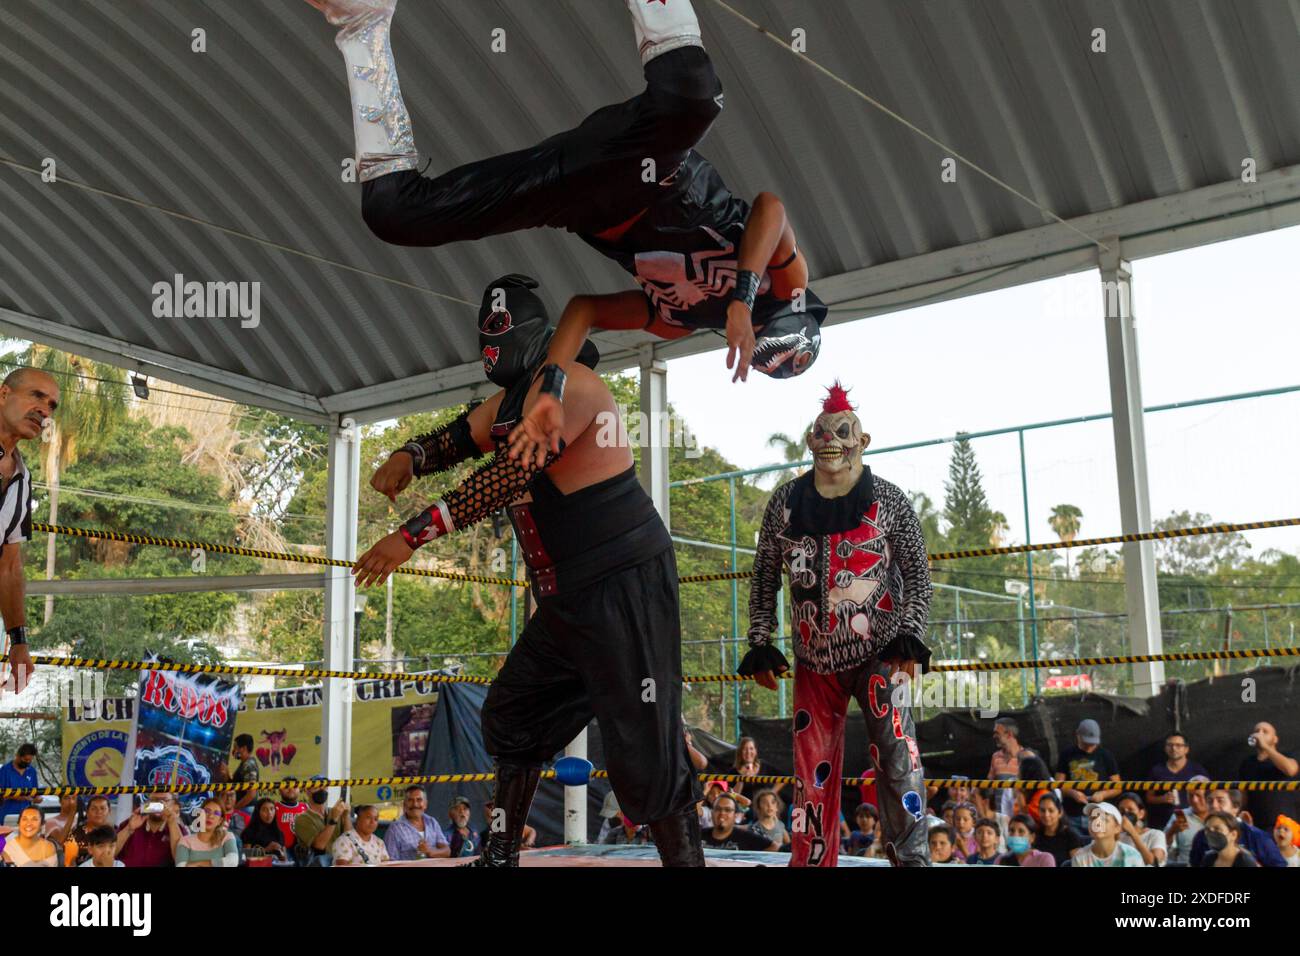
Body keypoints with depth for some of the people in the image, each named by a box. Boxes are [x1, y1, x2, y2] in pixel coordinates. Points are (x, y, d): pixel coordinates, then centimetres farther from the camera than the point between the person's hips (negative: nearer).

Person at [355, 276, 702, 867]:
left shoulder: (564, 382, -16)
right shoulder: (509, 401, 14)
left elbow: (511, 474, -26)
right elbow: (459, 438, 23)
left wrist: (414, 533, -27)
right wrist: (410, 456, -2)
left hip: (627, 587, -10)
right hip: (568, 597, 10)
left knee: (643, 753, -11)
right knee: (511, 714, 17)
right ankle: (501, 855, 30)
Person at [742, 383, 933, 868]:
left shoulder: (888, 499, -3)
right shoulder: (786, 502, 2)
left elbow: (917, 573, 0)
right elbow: (765, 577, 8)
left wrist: (909, 635, -11)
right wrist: (760, 643, 3)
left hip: (879, 652, -2)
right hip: (815, 659, 2)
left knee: (895, 751, -17)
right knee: (812, 770, 4)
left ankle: (911, 858, -8)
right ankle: (811, 860, 16)